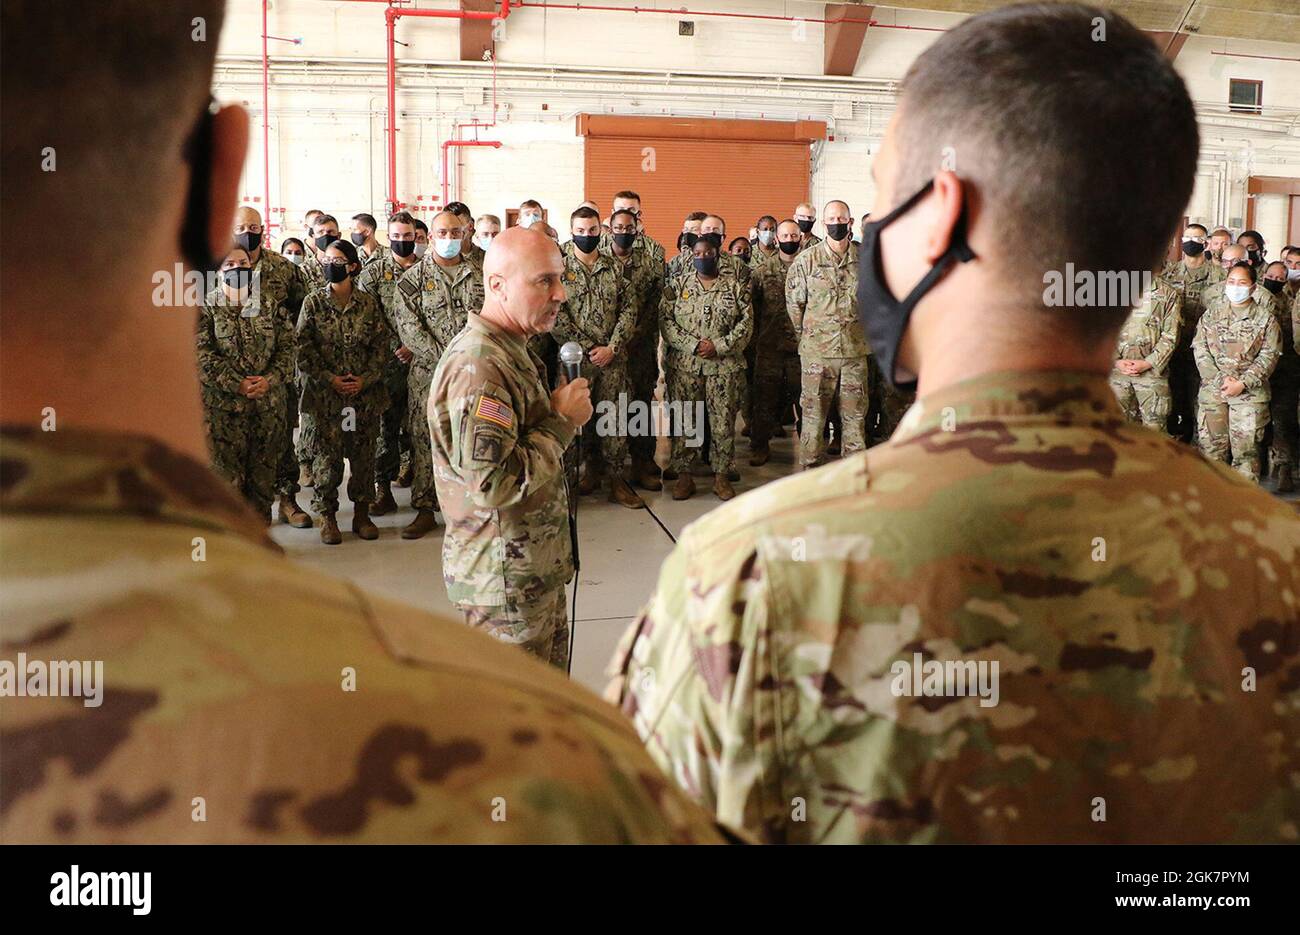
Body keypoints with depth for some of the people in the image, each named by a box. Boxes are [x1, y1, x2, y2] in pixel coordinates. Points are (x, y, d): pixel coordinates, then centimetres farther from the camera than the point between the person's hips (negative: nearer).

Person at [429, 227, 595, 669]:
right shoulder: (478, 367, -24)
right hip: (505, 578, -10)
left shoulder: (512, 351, 11)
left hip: (538, 566, 10)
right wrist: (562, 422, -22)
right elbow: (492, 484, -31)